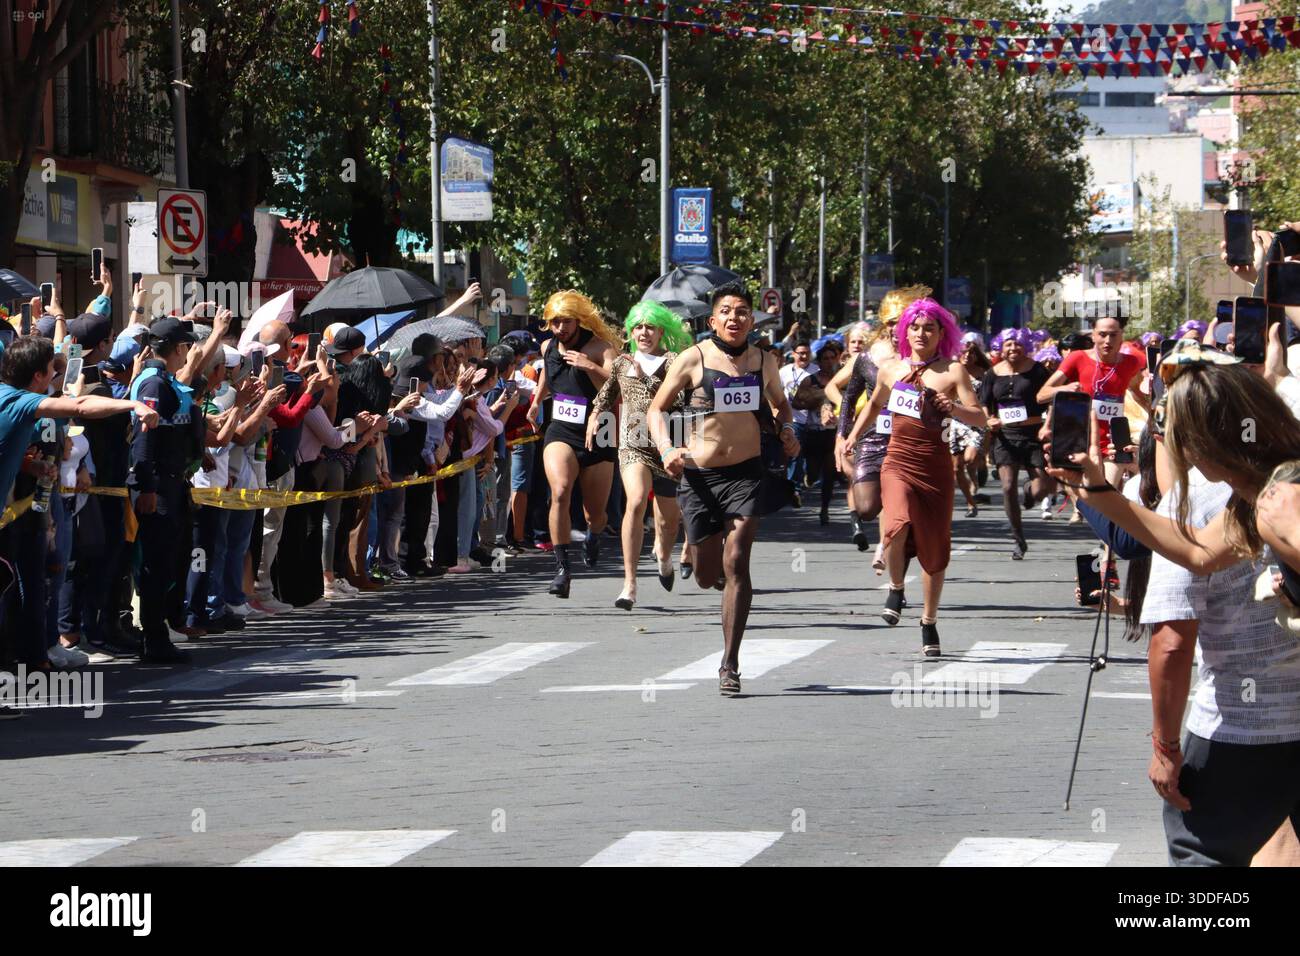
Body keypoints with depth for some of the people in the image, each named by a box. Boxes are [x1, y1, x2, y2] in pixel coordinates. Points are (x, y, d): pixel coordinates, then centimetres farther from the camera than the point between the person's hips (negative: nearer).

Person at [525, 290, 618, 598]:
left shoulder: (600, 347, -11)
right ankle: (561, 569, -27)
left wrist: (590, 367, -40)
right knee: (560, 492, -26)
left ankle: (593, 535, 50)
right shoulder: (548, 347, 6)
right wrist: (536, 402, 45)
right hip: (560, 433, 2)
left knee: (596, 512, 10)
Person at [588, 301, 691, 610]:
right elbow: (606, 396, 26)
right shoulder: (622, 363, 11)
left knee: (670, 517, 11)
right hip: (632, 445, 0)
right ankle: (629, 584, -27)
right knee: (636, 501, -26)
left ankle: (663, 555, 51)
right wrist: (595, 416, 8)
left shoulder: (671, 361, 1)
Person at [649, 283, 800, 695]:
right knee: (707, 576, 7)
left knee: (736, 564, -13)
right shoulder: (694, 359, -3)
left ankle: (730, 665, -9)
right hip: (699, 475, -1)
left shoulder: (764, 360, 6)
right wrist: (666, 448, -16)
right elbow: (656, 408, 1)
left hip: (746, 474, 1)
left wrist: (787, 430, 4)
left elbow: (780, 402, 25)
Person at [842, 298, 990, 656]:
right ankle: (896, 589, 2)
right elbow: (875, 404, 30)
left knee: (934, 546, 5)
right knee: (897, 526, -27)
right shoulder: (891, 371, 9)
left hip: (935, 465, 0)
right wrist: (854, 435, 23)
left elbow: (980, 418, -5)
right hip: (898, 461, 1)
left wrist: (954, 408, -23)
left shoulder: (953, 371, 0)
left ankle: (929, 623, 22)